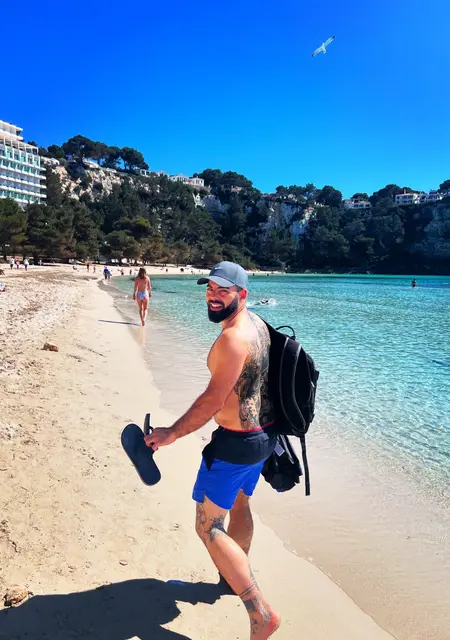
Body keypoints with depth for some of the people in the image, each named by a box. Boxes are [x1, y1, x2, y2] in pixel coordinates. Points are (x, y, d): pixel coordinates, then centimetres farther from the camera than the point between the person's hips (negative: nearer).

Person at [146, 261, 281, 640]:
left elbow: (213, 400, -24)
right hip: (264, 433, 10)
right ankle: (236, 576, 49)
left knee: (209, 527, 0)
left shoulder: (233, 338, -25)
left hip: (237, 442, -10)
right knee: (239, 505, 27)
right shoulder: (257, 324, 5)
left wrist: (171, 433, -14)